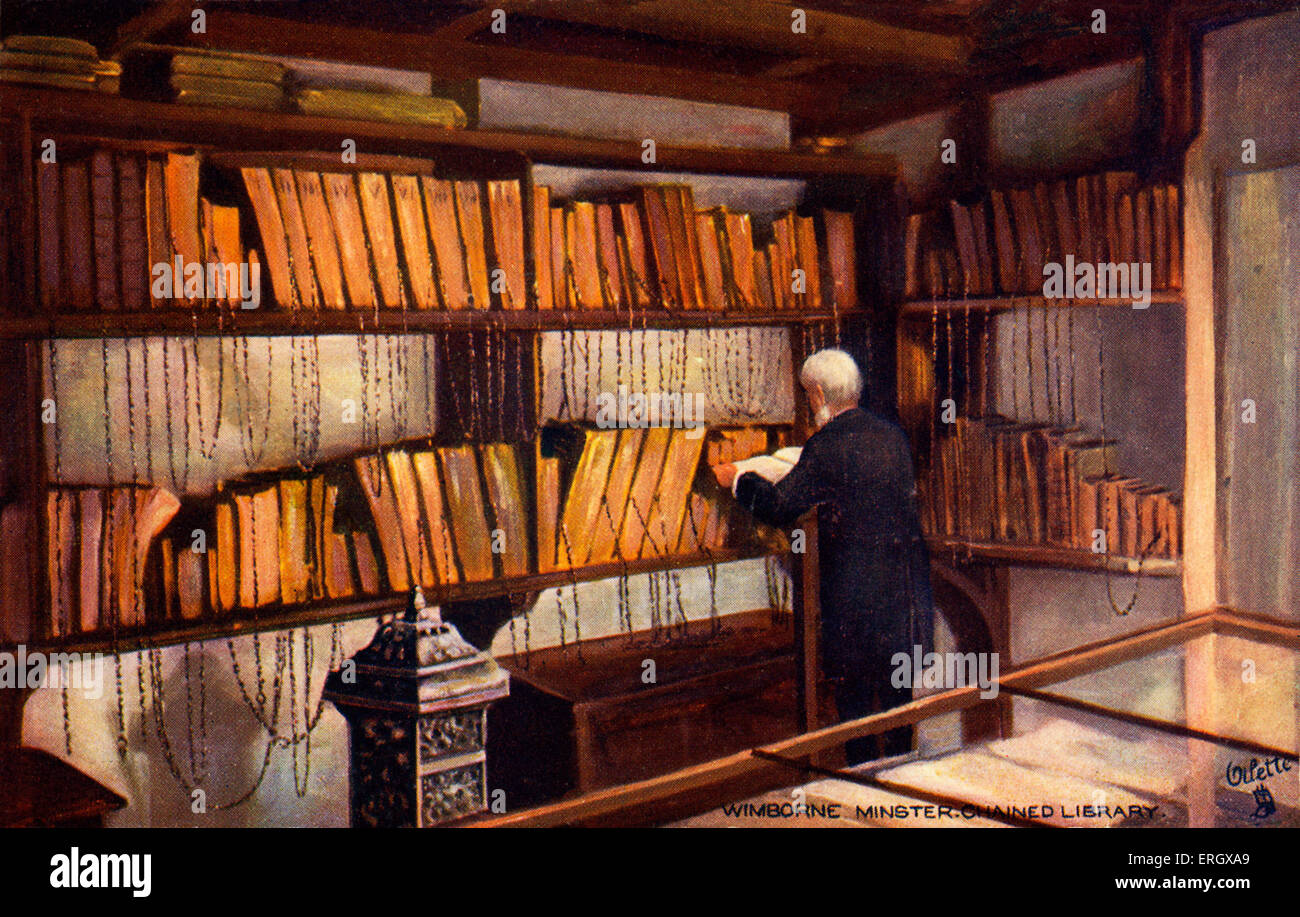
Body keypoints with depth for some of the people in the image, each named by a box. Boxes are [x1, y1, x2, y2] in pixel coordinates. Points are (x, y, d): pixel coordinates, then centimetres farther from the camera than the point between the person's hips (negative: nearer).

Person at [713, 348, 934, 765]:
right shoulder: (893, 435, 6)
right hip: (906, 581, 7)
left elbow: (779, 505, -12)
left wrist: (737, 479, 7)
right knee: (897, 683, 16)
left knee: (853, 687, 5)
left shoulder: (826, 446, -15)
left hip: (854, 587, -7)